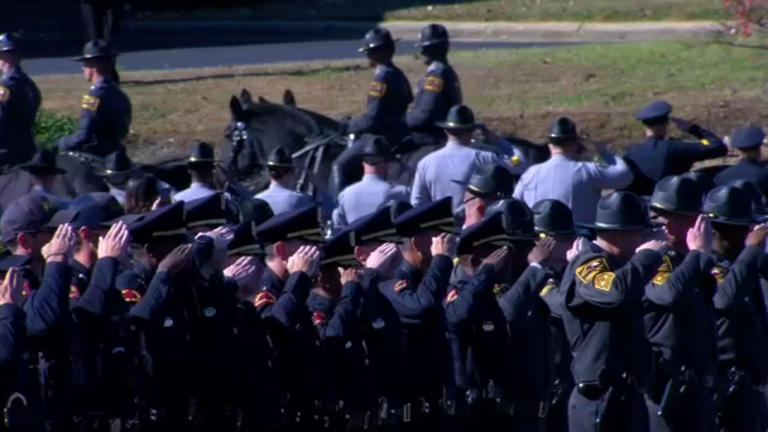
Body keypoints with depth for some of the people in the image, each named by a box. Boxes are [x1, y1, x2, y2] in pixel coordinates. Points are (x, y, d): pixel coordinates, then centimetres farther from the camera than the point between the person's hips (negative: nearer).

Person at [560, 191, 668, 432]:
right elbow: (618, 290, -34)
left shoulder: (617, 265, 18)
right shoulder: (588, 266, -12)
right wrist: (648, 256, -19)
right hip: (601, 398, -10)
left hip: (628, 397, 10)